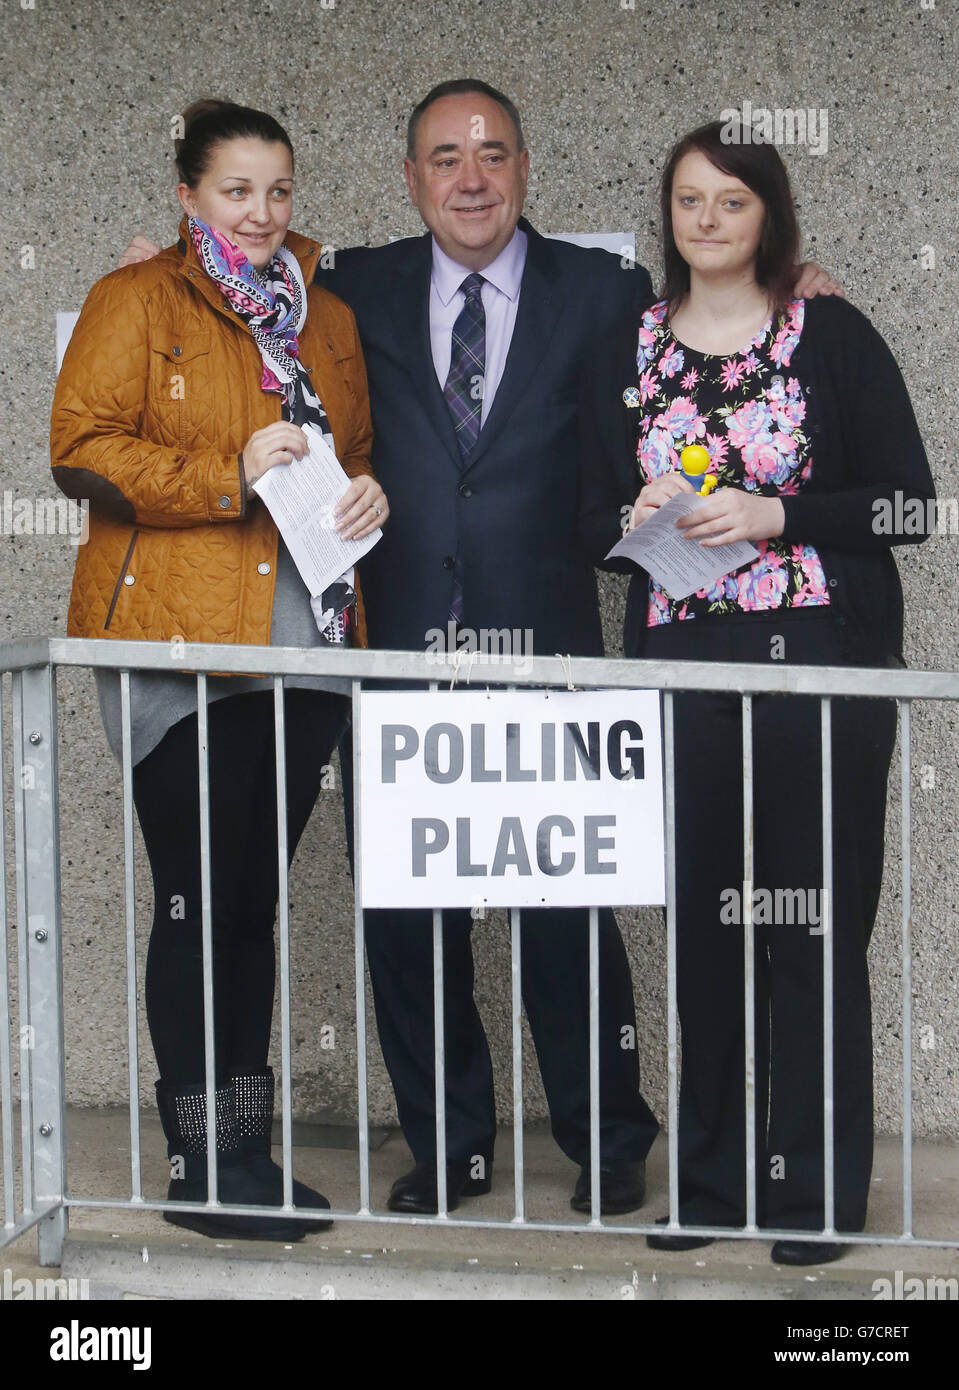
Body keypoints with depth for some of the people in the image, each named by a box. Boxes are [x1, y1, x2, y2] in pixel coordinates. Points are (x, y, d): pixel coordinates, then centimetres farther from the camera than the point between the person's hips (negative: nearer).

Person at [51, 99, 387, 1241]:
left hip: (305, 651, 6)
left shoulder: (324, 317, 19)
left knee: (255, 901, 10)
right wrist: (231, 472, -16)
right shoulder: (135, 303, 1)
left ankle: (249, 1148, 17)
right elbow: (81, 449, -8)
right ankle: (200, 1167, 3)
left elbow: (358, 449, 27)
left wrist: (371, 493, 4)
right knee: (199, 901, -4)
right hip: (183, 648, -6)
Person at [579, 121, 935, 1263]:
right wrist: (638, 519, -6)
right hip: (680, 668, 3)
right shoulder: (627, 350, 12)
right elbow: (594, 521, 16)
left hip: (820, 665, -3)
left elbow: (908, 501, -1)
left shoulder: (833, 337, 2)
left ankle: (816, 1187, 8)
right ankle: (711, 1175, 18)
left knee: (815, 927, -2)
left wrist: (775, 515, -12)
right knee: (698, 923, 6)